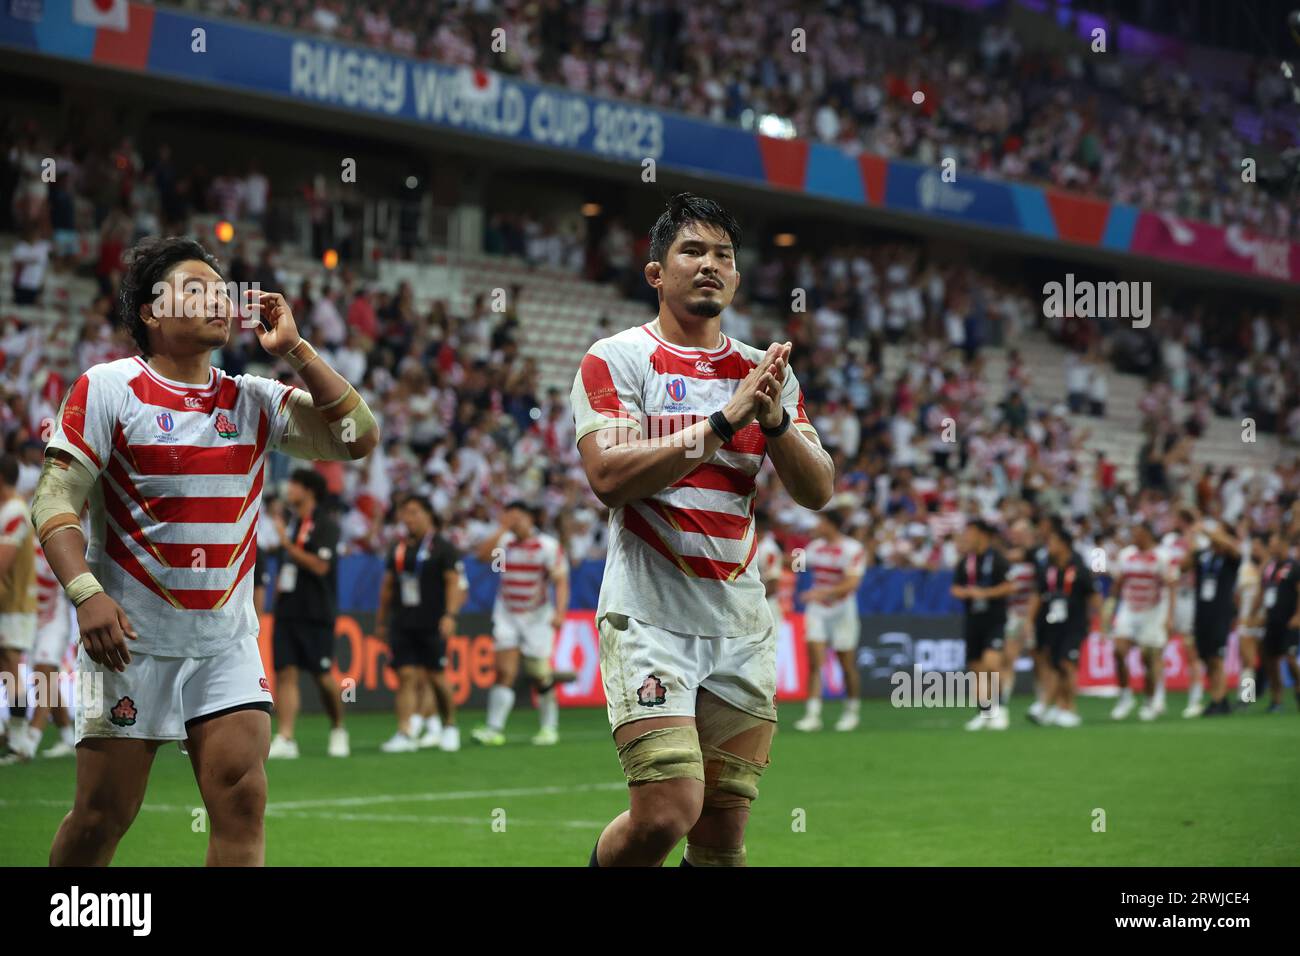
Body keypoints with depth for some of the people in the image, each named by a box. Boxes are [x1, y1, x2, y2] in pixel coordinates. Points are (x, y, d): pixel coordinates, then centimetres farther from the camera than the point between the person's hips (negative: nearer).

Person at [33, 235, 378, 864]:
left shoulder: (255, 400, 8)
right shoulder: (107, 389, -3)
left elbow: (356, 437, 1)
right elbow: (55, 502, -7)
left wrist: (293, 349, -4)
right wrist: (86, 593, -21)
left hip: (227, 641, 3)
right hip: (130, 637, -3)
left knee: (242, 800, -8)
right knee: (102, 816, -1)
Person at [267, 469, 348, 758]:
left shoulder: (325, 524, -8)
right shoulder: (291, 524, 15)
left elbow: (320, 566, -19)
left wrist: (287, 543, -18)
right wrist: (278, 592, 16)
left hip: (315, 615, -6)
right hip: (287, 612, 6)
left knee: (322, 676, -1)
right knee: (285, 672, -4)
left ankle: (338, 729, 20)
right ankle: (285, 739, -9)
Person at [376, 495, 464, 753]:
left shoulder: (442, 548, -2)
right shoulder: (399, 549, 14)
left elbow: (454, 582, -8)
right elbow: (387, 586, 20)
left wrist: (450, 615, -20)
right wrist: (382, 622, 19)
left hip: (432, 625, -4)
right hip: (402, 623, 4)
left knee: (436, 677, -1)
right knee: (407, 677, -4)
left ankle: (450, 726, 19)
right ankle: (405, 734, -7)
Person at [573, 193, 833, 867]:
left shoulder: (765, 372, 13)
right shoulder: (616, 359, -2)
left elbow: (818, 491, 6)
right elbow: (608, 476, -16)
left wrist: (773, 419, -12)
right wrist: (724, 420, -20)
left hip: (741, 627, 5)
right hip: (649, 616, -5)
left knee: (724, 834, 5)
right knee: (668, 812, -18)